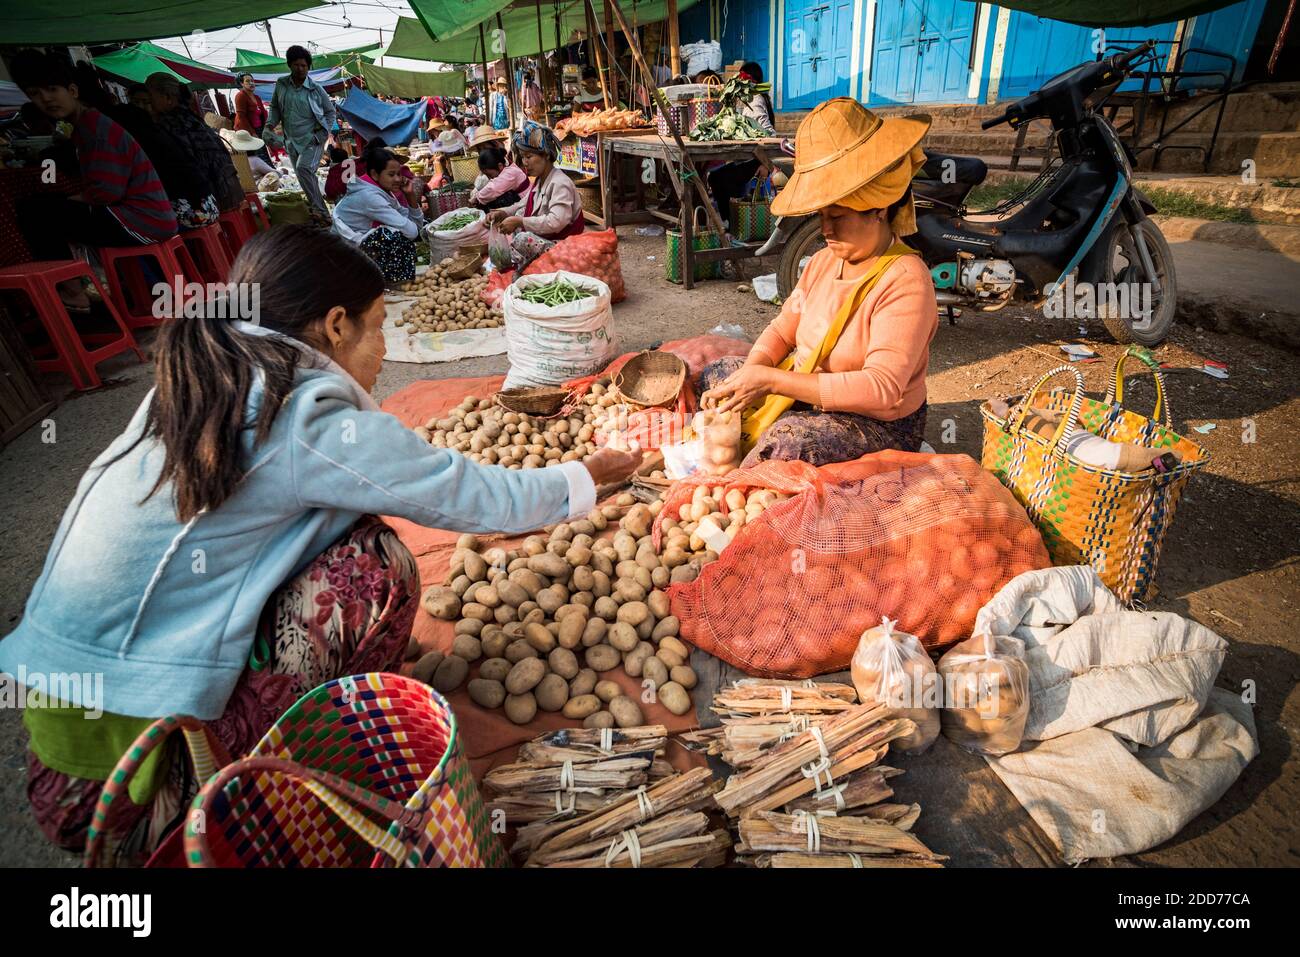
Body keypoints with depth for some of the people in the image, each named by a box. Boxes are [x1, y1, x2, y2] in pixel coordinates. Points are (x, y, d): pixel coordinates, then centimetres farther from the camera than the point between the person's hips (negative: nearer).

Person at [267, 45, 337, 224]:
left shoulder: (315, 88, -3)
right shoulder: (281, 85, 4)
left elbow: (331, 112, 7)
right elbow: (274, 107, 15)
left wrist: (323, 134, -3)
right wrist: (270, 125, -3)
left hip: (312, 140, -5)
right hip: (292, 141, 5)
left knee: (303, 168, -26)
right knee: (307, 176, 9)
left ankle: (319, 211, -21)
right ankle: (321, 213, 19)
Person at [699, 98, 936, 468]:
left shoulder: (905, 280, -23)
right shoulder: (824, 260, 1)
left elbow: (881, 389, -31)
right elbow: (782, 330, 9)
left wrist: (771, 380, -33)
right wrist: (750, 375, -14)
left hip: (880, 425, -8)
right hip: (807, 393, 9)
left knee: (786, 441, -36)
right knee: (714, 376, 9)